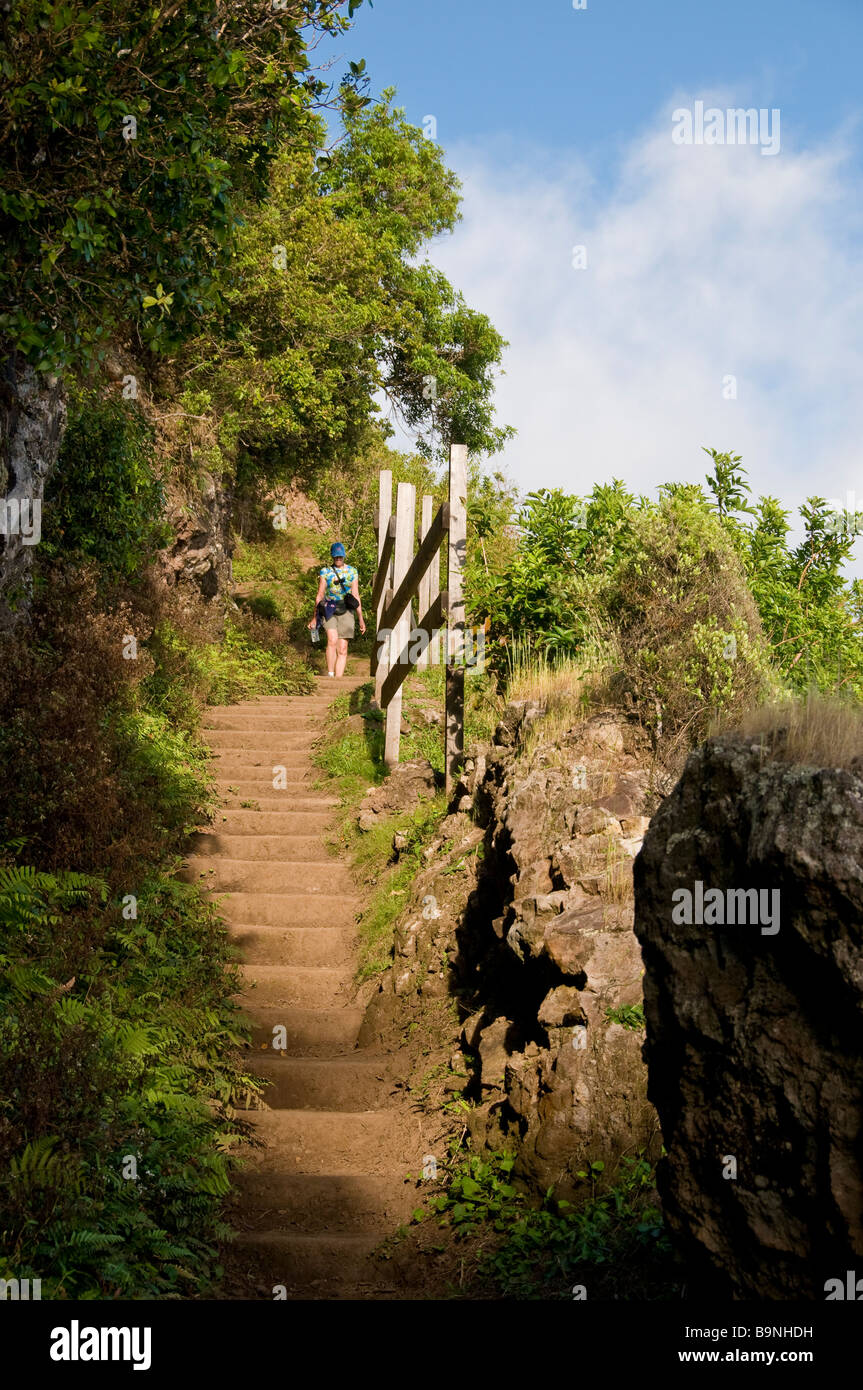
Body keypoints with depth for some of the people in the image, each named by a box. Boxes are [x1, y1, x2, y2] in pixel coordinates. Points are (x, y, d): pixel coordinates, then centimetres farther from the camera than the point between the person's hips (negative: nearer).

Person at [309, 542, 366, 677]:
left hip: (346, 612, 2)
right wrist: (315, 618, 8)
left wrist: (361, 618, 8)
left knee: (342, 649, -2)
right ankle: (330, 675, -20)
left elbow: (356, 596, 11)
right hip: (329, 610, -2)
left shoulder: (352, 572, 9)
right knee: (332, 640, -25)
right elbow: (320, 596, 9)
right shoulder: (325, 572, 5)